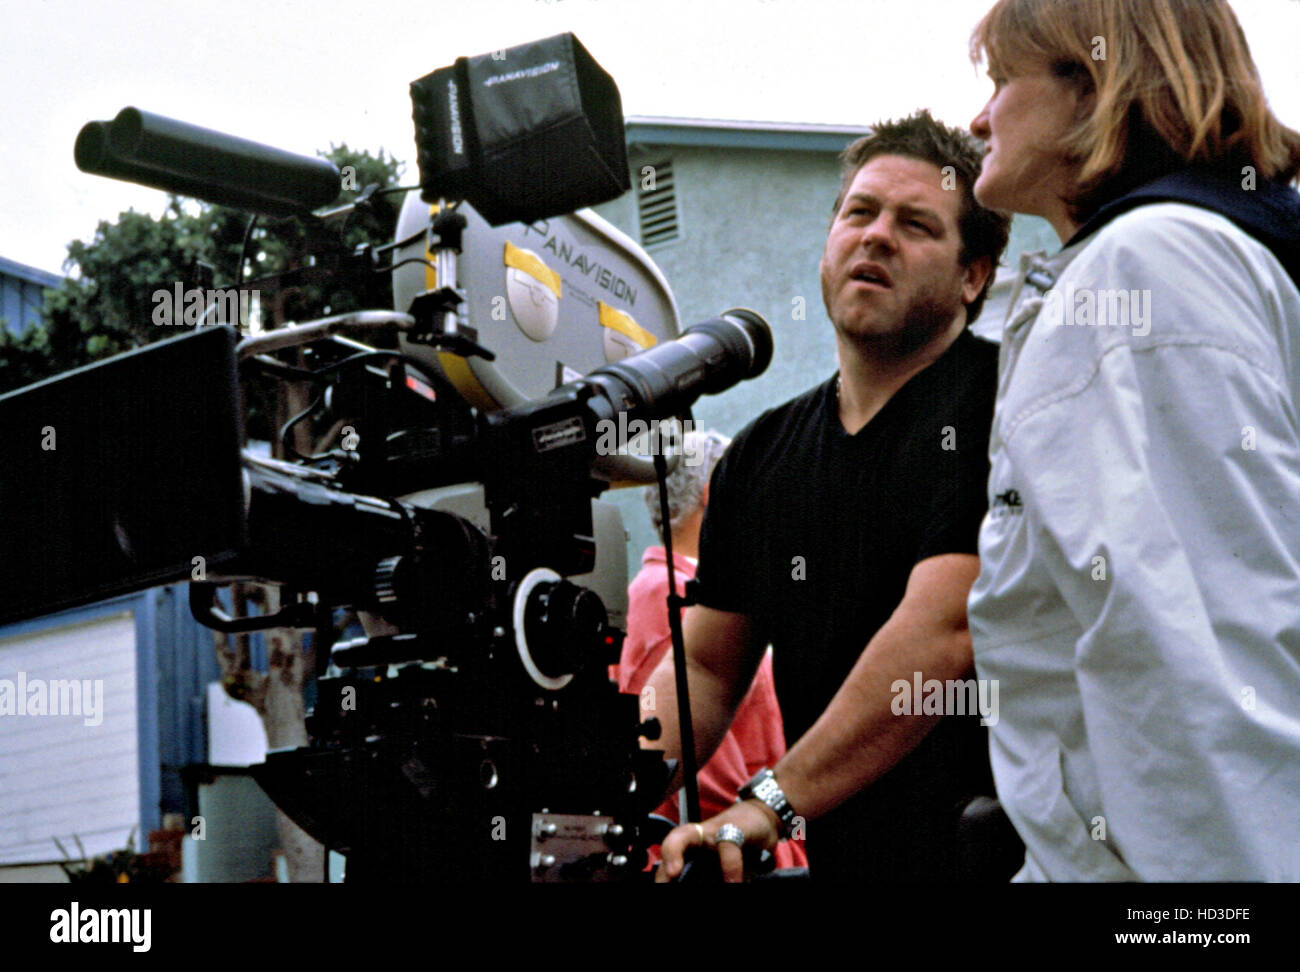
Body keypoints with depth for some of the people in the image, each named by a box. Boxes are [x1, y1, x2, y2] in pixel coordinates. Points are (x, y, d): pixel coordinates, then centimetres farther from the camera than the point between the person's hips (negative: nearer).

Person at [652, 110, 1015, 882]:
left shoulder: (1001, 403, -9)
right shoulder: (761, 456, 13)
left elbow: (944, 633, -19)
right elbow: (706, 666, 13)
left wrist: (772, 801, -22)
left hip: (994, 852, -5)